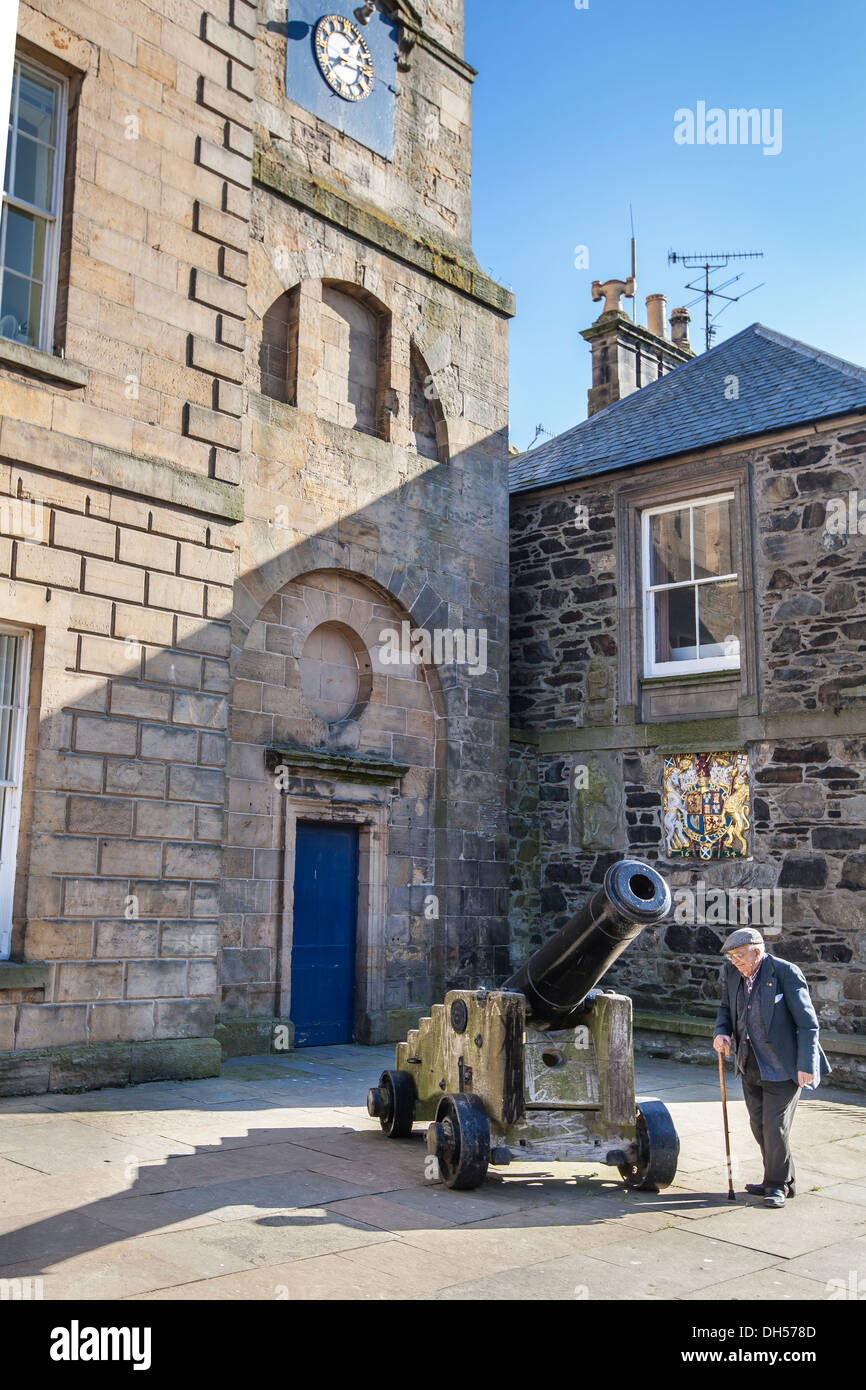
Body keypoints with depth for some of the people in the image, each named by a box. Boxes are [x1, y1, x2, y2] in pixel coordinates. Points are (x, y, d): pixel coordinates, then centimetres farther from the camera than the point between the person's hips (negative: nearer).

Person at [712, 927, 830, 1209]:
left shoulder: (785, 973, -17)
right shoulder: (731, 973, 1)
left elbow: (808, 1023, -15)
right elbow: (726, 1007, 17)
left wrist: (806, 1065, -18)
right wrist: (720, 1032, -3)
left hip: (782, 1066, -7)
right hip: (751, 1065, 7)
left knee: (774, 1125, -5)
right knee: (759, 1125, 12)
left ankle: (778, 1185, 11)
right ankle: (778, 1180, 28)